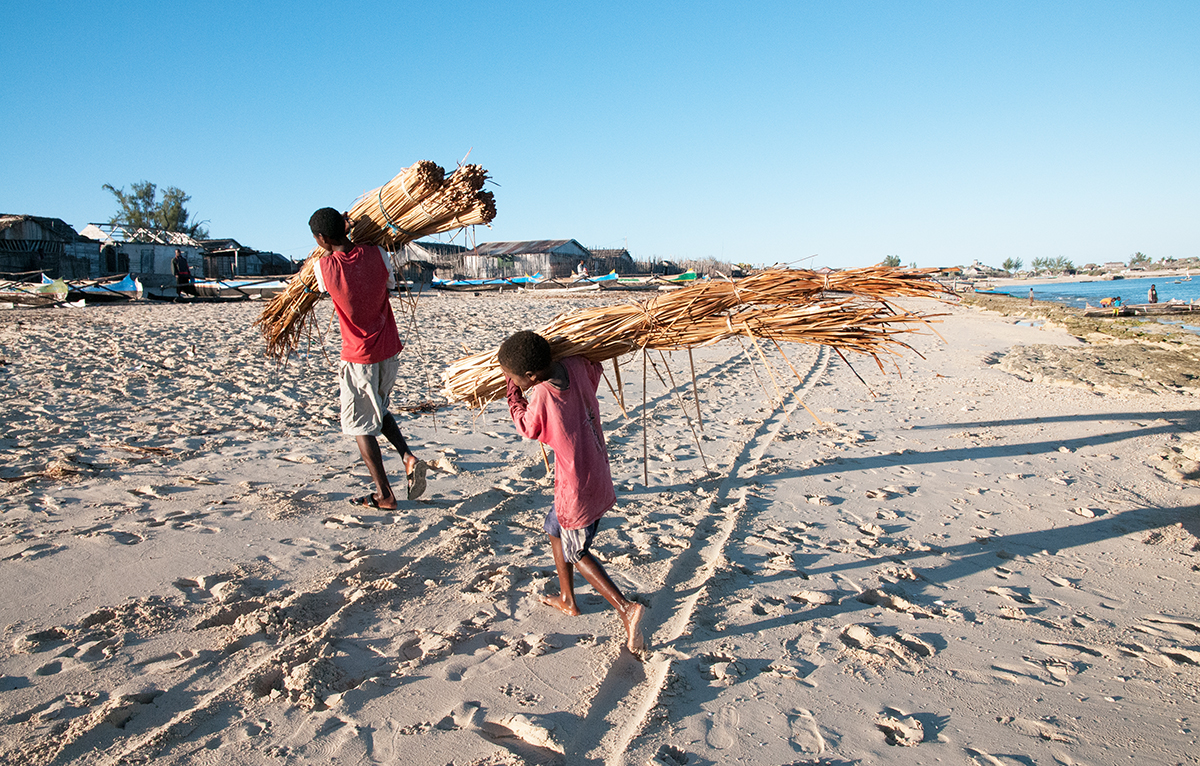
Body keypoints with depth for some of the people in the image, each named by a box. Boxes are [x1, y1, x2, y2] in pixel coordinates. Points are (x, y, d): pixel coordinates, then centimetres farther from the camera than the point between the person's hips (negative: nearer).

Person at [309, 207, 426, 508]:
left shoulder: (324, 267, -15)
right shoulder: (376, 254, -8)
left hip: (359, 358, -5)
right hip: (389, 351, 5)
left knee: (361, 424, 9)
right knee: (379, 410, 26)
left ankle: (384, 494, 13)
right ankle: (409, 457, 7)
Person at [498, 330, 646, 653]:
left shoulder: (541, 396, -28)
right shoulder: (576, 367, -11)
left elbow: (527, 427, -6)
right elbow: (595, 368, 15)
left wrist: (513, 390, 5)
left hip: (577, 490, -8)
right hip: (599, 478, 8)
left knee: (574, 552, 13)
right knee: (555, 529, 26)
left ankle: (626, 608, 4)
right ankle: (567, 599, 41)